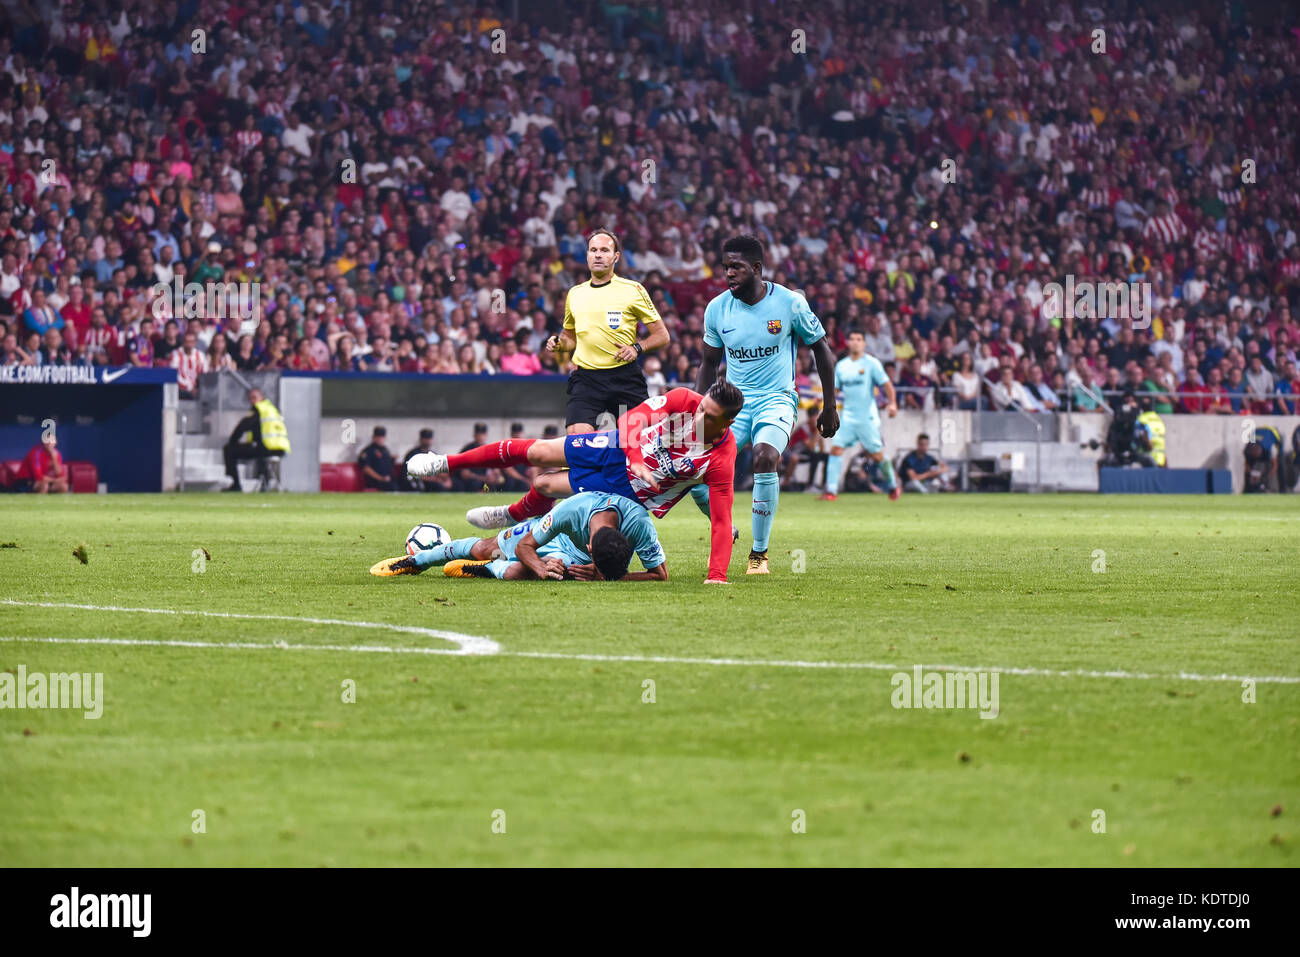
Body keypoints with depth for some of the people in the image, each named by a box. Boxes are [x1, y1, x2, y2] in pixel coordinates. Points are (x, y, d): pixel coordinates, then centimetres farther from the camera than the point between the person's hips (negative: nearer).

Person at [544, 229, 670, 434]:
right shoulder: (575, 294, 14)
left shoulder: (633, 290, 3)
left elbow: (662, 336, 5)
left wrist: (637, 348, -13)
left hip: (624, 377, -2)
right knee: (576, 437, -18)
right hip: (585, 377, 2)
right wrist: (559, 343, 5)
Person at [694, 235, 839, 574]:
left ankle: (759, 552, -17)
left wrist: (830, 407, 6)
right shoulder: (717, 308, 0)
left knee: (765, 458, -32)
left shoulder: (789, 303, -8)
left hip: (776, 400, -3)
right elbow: (710, 362, 16)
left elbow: (821, 350, 5)